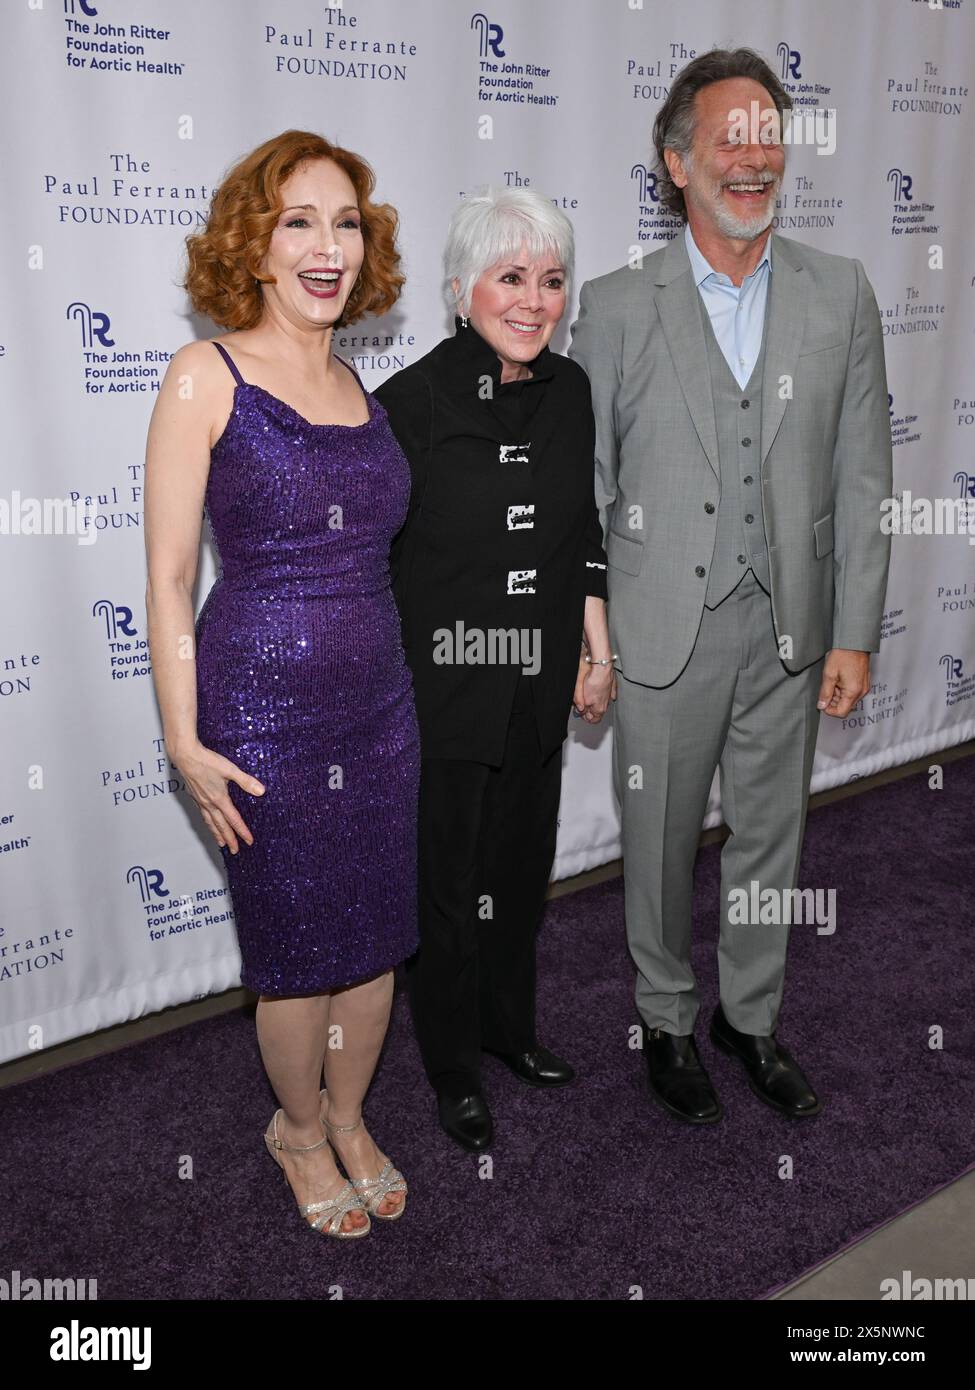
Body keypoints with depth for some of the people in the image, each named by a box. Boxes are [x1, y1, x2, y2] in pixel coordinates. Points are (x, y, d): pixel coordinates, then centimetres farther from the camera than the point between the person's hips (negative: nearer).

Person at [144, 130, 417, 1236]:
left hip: (379, 701, 5)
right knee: (296, 946, 10)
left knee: (377, 933, 15)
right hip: (263, 709, -5)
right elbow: (168, 576, -9)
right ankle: (299, 1129, 39)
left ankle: (349, 1119, 41)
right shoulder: (204, 377, -8)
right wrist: (185, 743, -11)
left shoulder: (360, 386, 8)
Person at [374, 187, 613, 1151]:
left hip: (539, 682, 5)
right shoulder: (409, 403, -17)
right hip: (442, 690, -5)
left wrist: (597, 647, 9)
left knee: (523, 865, 20)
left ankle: (510, 1026, 44)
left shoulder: (569, 389, 0)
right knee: (449, 883, 10)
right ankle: (453, 1068, 33)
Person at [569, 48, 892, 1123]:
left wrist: (855, 634, -1)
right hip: (663, 631, -2)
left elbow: (862, 477, 2)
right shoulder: (617, 306, -4)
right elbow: (582, 486, -2)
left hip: (790, 629, 3)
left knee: (770, 836, 16)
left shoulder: (839, 293, 2)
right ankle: (666, 1019, 35)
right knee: (659, 841, 12)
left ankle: (750, 1016, 38)